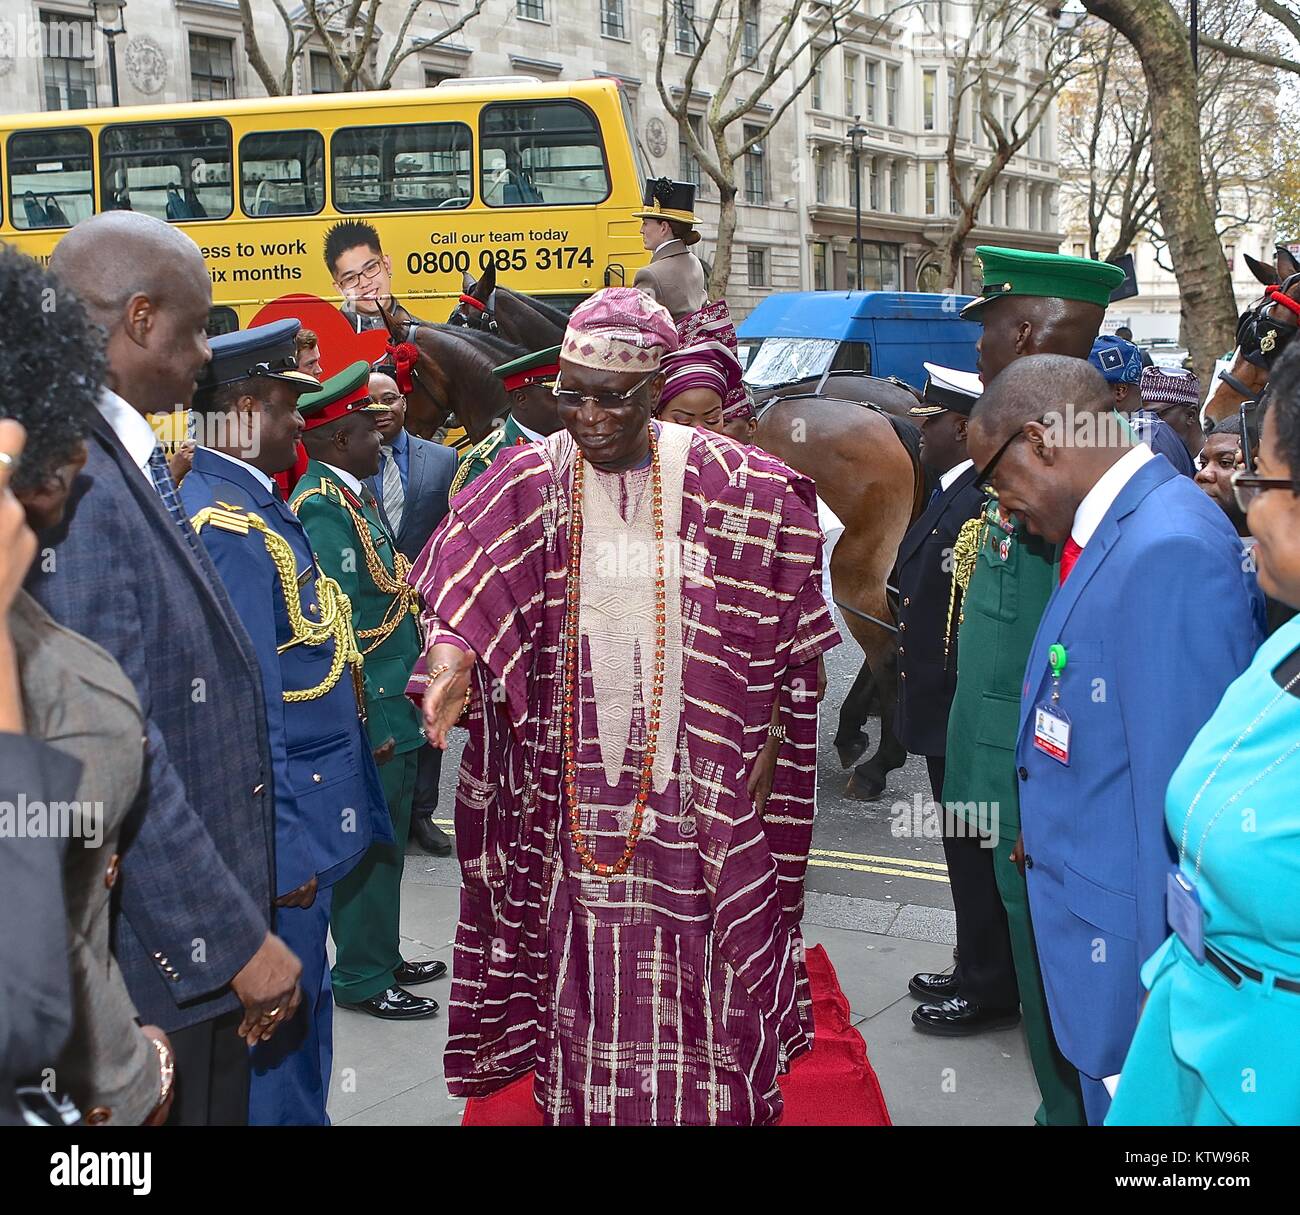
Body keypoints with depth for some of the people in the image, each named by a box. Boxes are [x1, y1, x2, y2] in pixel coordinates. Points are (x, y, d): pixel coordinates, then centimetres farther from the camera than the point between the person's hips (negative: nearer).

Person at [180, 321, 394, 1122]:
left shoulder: (257, 508, 10)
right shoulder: (226, 529, -21)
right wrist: (283, 850, -21)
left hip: (307, 819, 10)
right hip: (285, 834, -10)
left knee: (300, 1017, 21)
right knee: (275, 1026, 3)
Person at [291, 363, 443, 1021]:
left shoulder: (351, 495, 12)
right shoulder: (323, 507, -19)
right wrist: (365, 724, -21)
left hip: (390, 703, 10)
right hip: (367, 713, -10)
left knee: (384, 839, 19)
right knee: (370, 845, 1)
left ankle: (382, 958, 33)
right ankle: (363, 979, 14)